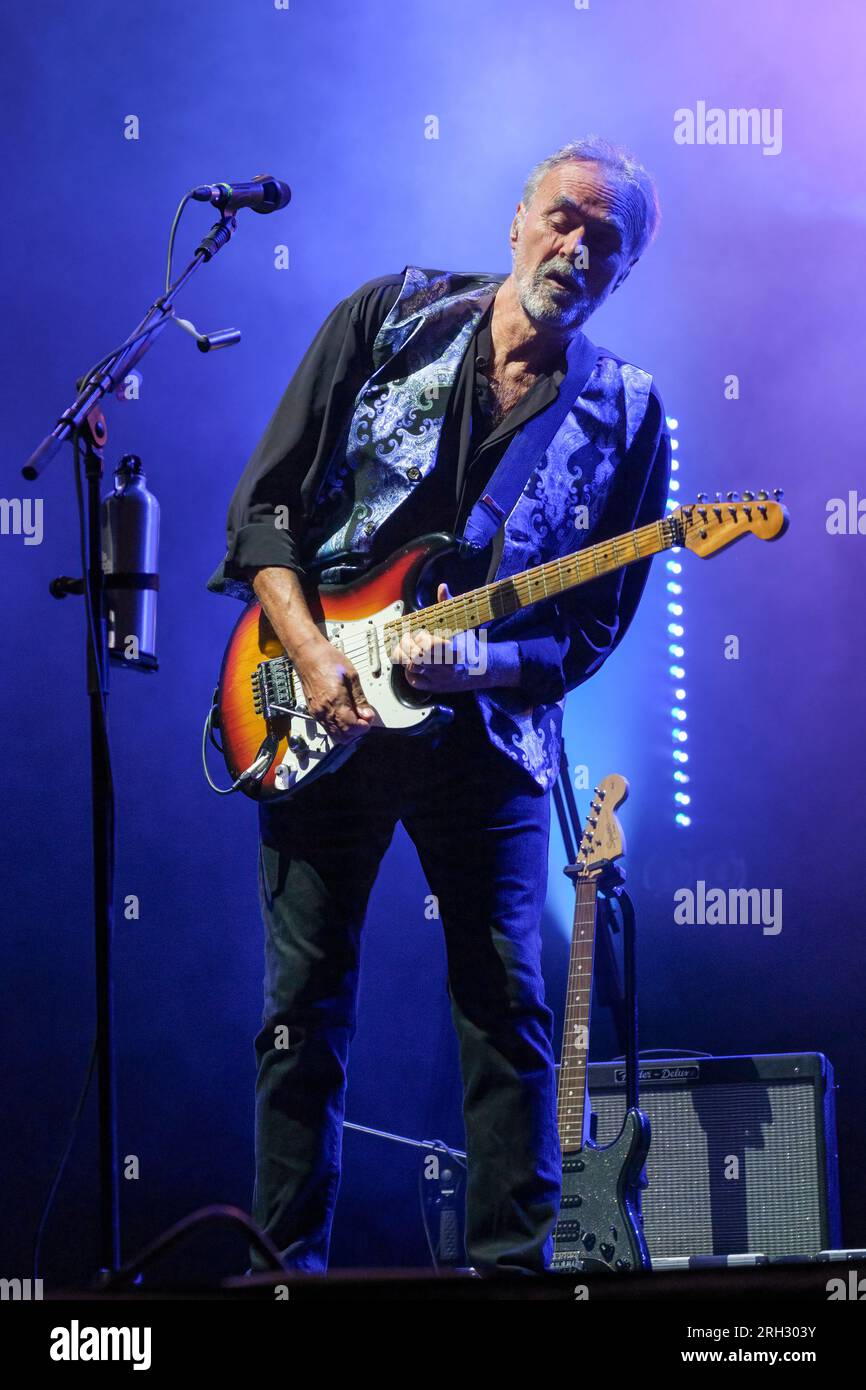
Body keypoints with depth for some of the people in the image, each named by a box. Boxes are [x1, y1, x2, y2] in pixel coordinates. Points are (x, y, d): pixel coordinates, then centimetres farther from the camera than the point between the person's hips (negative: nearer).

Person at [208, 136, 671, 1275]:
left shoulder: (626, 419, 2)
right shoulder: (388, 319, 2)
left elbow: (591, 631, 1)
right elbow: (265, 501, 1)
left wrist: (477, 662, -18)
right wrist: (313, 655, -12)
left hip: (486, 725, 0)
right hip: (322, 712, 0)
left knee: (509, 1008, -1)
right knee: (305, 1006, 3)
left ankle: (513, 1260, 11)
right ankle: (289, 1259, 14)